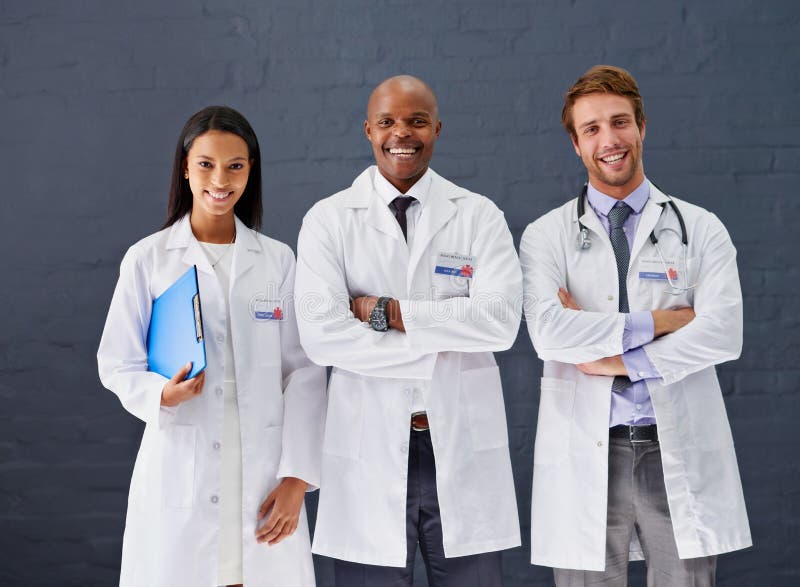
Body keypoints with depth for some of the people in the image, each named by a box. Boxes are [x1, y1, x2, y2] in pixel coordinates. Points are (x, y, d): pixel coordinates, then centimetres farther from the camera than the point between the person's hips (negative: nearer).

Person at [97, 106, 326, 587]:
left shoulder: (278, 260, 5)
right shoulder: (147, 259, 1)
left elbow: (304, 372, 3)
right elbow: (117, 365, 4)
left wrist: (297, 477, -4)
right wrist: (162, 394, -17)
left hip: (263, 475, 1)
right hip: (179, 473, -1)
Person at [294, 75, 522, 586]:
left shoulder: (479, 216, 5)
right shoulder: (328, 220, 2)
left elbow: (501, 321, -11)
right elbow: (321, 333, -11)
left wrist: (386, 311, -13)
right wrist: (436, 349, -11)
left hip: (463, 450, 1)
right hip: (370, 451, 0)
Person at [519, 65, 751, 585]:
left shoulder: (701, 229, 7)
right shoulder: (545, 237, 6)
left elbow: (723, 334, -8)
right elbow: (548, 332, -12)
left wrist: (617, 360, -11)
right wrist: (657, 322, -10)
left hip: (681, 451, 0)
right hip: (585, 457, 0)